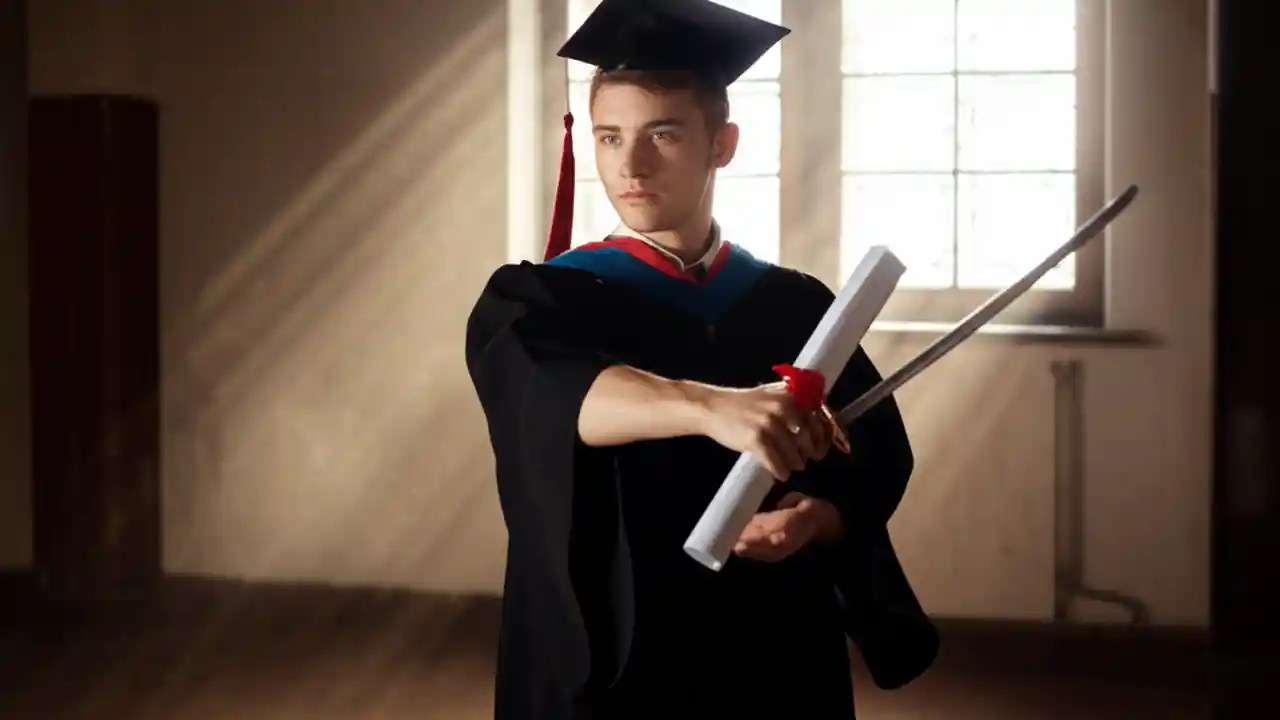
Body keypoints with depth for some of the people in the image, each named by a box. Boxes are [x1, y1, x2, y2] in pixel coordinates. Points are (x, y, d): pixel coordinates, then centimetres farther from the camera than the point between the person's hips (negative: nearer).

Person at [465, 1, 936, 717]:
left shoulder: (799, 308, 2)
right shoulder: (541, 300, -5)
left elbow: (873, 473, 0)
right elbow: (553, 393, -28)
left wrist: (816, 520, -21)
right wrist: (709, 406, -44)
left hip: (777, 658, 2)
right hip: (607, 662, -2)